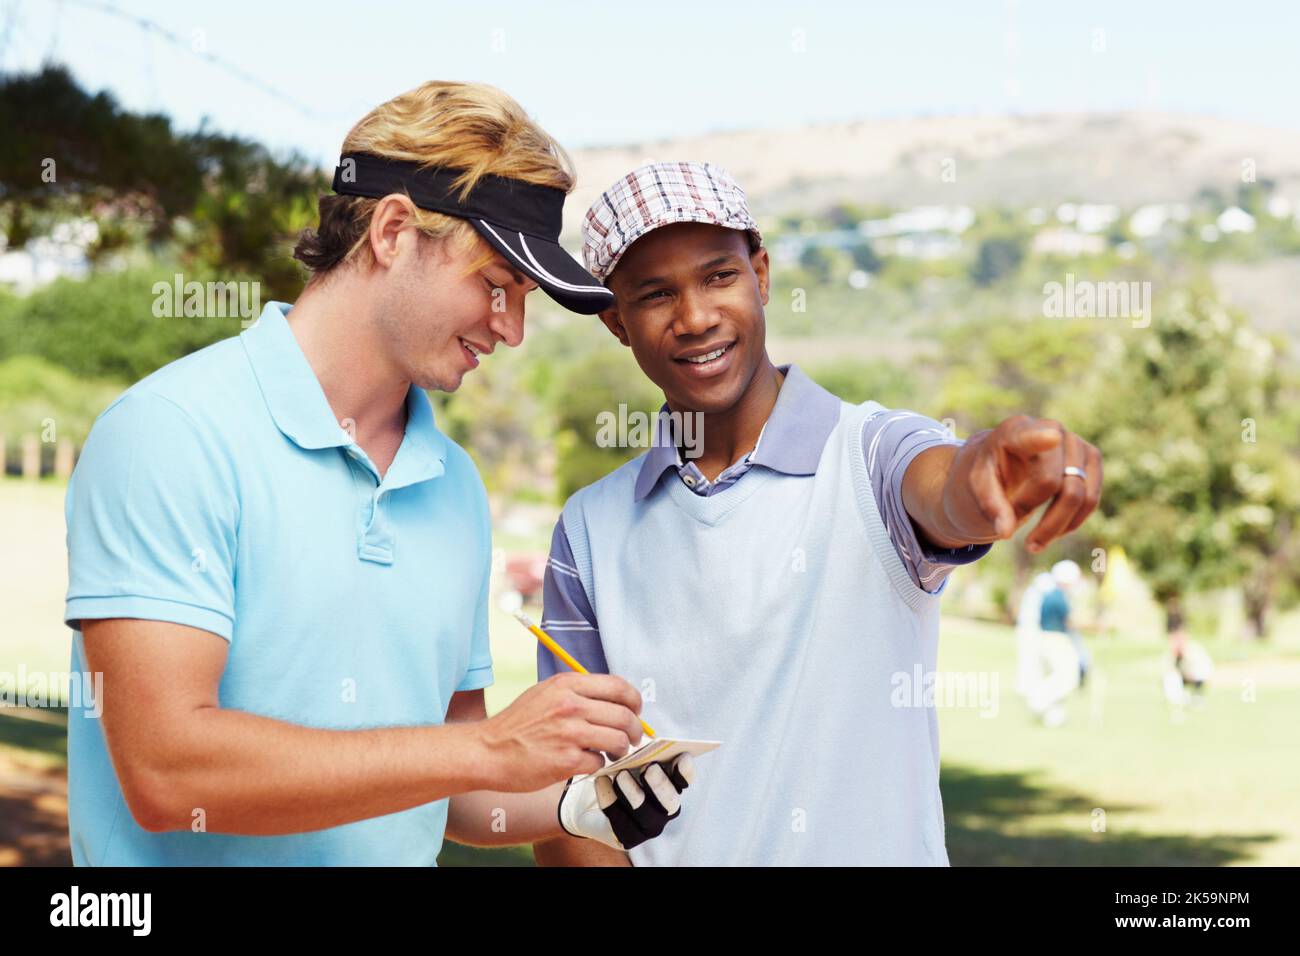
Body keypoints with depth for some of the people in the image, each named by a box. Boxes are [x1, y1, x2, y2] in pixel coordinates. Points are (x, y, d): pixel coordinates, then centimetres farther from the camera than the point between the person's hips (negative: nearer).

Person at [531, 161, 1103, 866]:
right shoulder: (589, 531, 2)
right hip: (666, 853, 2)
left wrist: (987, 467, -52)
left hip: (877, 850, -2)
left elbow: (943, 492, -31)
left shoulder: (871, 453, -7)